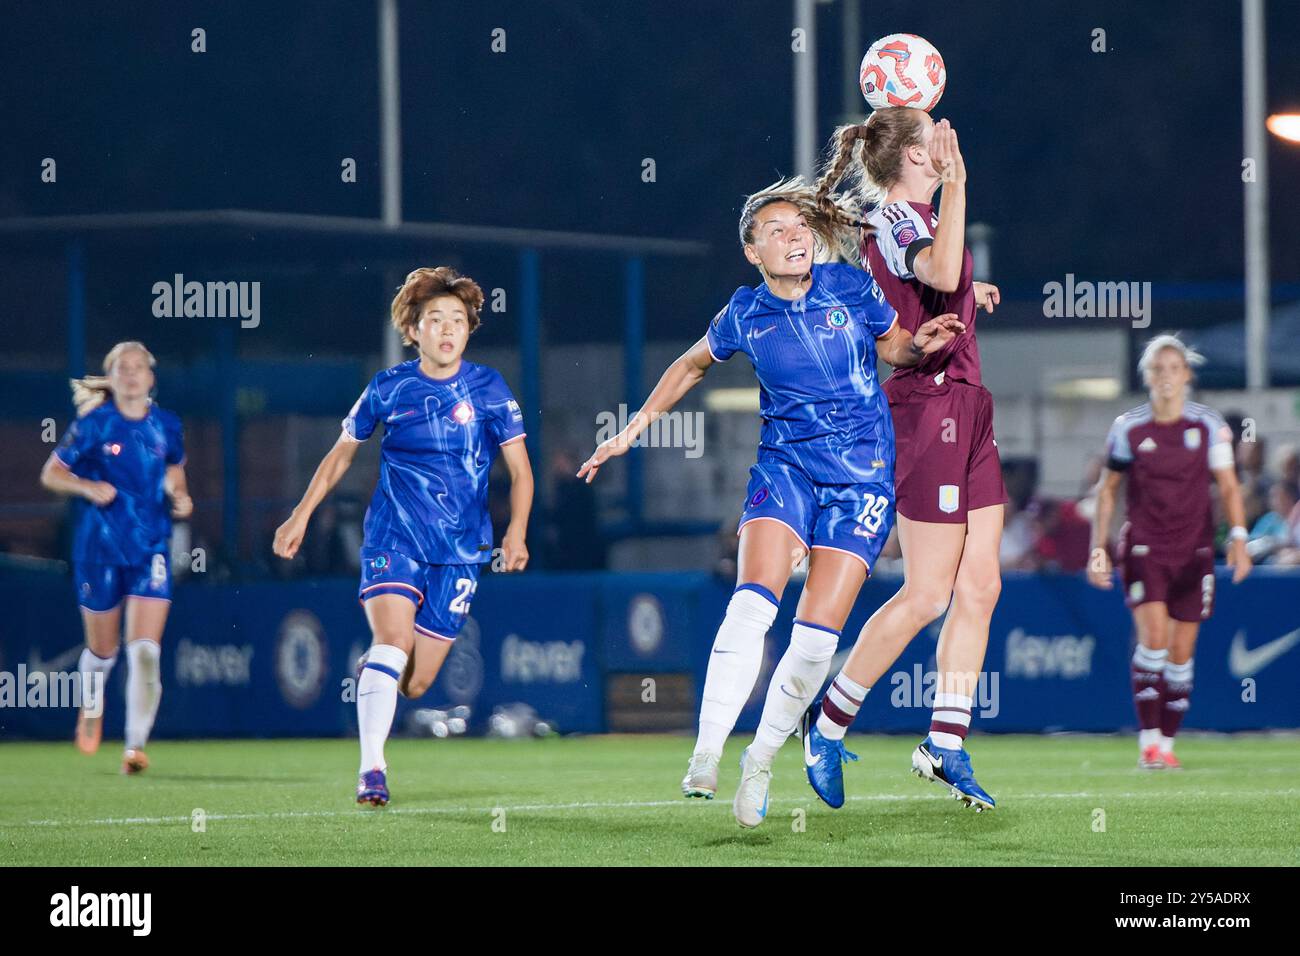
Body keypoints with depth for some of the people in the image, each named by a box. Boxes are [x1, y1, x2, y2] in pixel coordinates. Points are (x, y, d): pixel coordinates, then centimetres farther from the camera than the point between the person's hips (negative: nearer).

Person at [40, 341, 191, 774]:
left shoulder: (167, 426, 4)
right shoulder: (93, 425, -5)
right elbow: (50, 474, 1)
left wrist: (180, 499, 0)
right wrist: (88, 487, -17)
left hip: (151, 551, 1)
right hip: (100, 550, -1)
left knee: (145, 651, -14)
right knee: (102, 650, 12)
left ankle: (136, 746, -14)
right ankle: (91, 708, 45)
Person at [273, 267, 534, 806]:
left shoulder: (487, 389, 0)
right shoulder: (388, 389, 1)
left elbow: (520, 471, 1)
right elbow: (342, 453, 15)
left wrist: (516, 531, -14)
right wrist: (301, 515, 11)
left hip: (460, 549, 1)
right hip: (394, 535, -1)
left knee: (415, 682, 0)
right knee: (392, 638, -25)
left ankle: (375, 672, 36)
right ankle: (371, 768, -23)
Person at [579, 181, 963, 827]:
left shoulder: (848, 286, -3)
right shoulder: (744, 315, 0)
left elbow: (895, 348, 13)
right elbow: (691, 366, 19)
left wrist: (921, 344, -10)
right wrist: (632, 431, 18)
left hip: (862, 476, 0)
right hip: (786, 464, 0)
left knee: (816, 637, -9)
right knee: (751, 604, -23)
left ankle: (759, 763, 10)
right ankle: (705, 757, -21)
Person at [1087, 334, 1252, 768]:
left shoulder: (1209, 425, 1)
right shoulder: (1128, 428, 1)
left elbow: (1228, 486, 1)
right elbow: (1107, 490, 9)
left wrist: (1238, 537, -14)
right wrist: (1099, 549, 4)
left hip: (1193, 550, 2)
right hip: (1143, 548, -2)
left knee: (1181, 652, 3)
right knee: (1153, 636, -19)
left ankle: (1167, 742, 14)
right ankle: (1148, 740, -16)